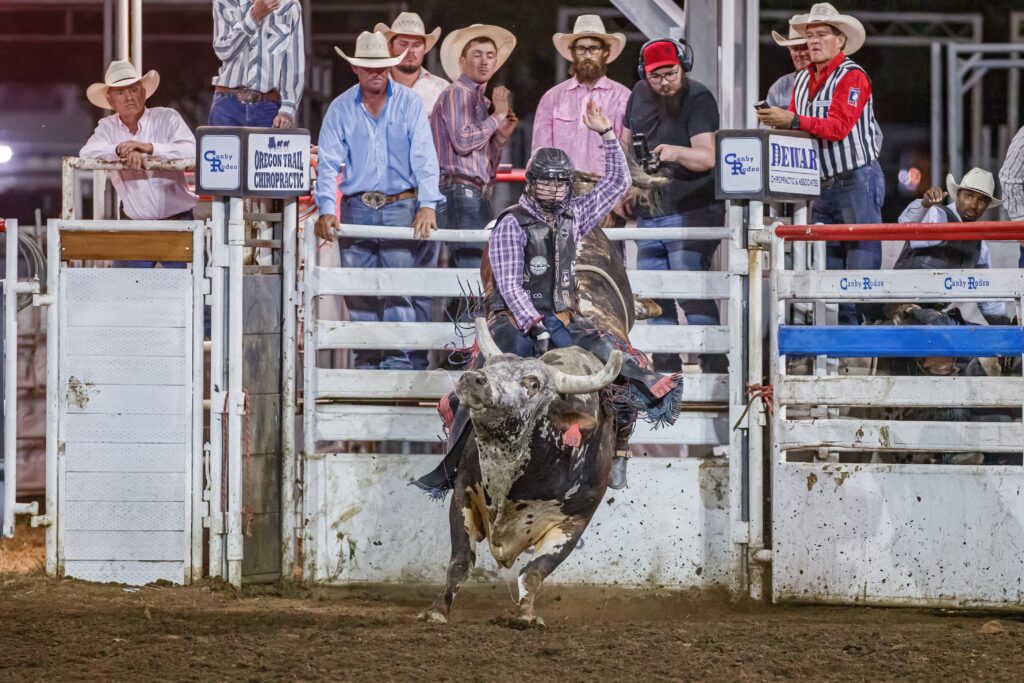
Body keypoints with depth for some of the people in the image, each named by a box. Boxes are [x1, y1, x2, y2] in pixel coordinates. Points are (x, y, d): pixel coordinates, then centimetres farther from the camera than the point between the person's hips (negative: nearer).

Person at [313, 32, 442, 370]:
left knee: (404, 291, -10)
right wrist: (327, 209, -13)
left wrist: (427, 205, -18)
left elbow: (424, 157, -5)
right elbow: (329, 162, 2)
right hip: (356, 209, 2)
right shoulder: (340, 109, 8)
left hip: (401, 206, -2)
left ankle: (405, 362, -9)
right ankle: (368, 363, 9)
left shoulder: (409, 103, 3)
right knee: (359, 292, 2)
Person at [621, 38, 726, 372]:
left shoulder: (698, 99, -10)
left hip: (691, 211, -7)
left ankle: (714, 366, -17)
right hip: (649, 213, 7)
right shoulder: (639, 95, 10)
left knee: (693, 294, -16)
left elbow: (707, 157, -21)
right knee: (655, 297, 9)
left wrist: (676, 153, -38)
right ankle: (665, 368, 16)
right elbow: (625, 142, 25)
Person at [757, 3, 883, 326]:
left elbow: (839, 126, -21)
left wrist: (793, 121, -30)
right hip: (821, 186, 8)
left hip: (856, 181, -8)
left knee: (861, 270, -10)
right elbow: (793, 127, 10)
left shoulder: (852, 77, -9)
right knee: (828, 272, 6)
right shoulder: (803, 80, 14)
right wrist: (775, 123, -12)